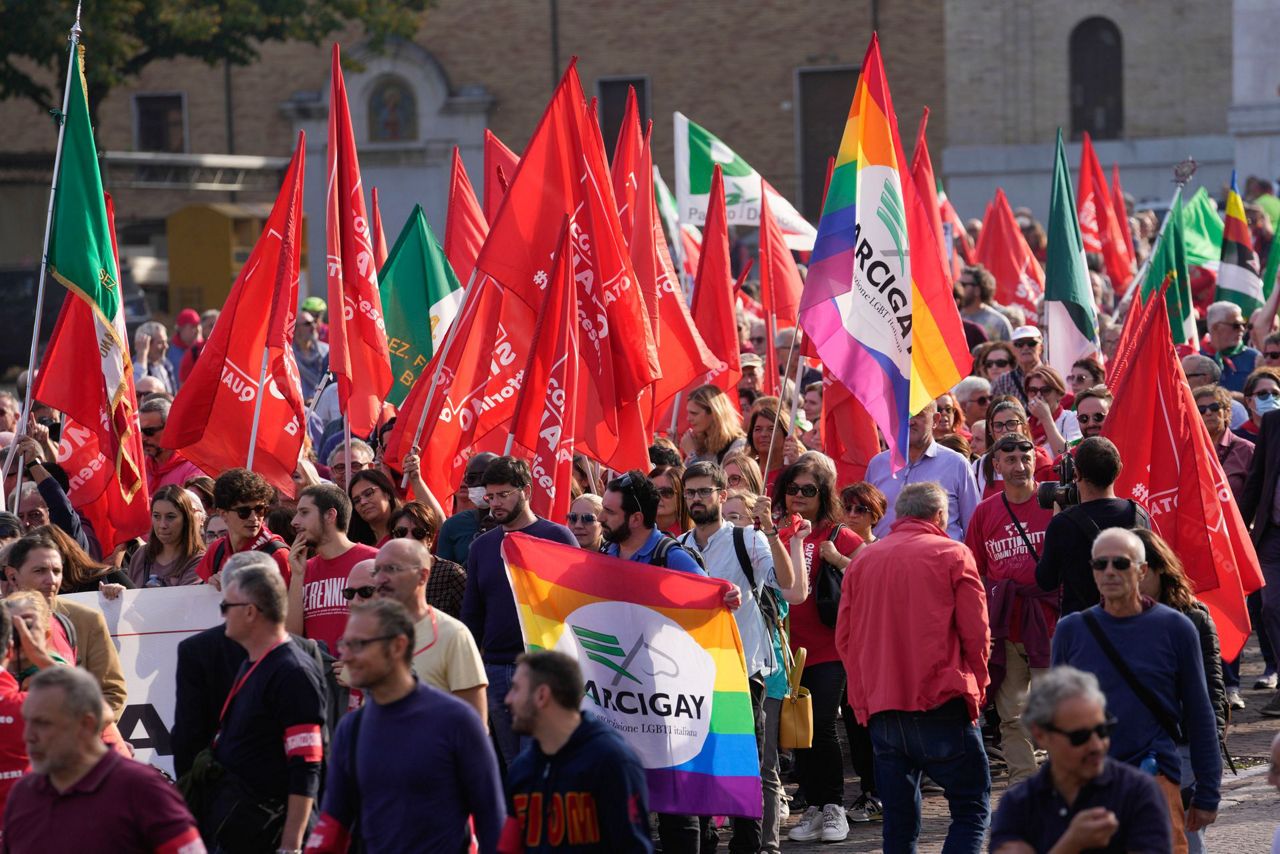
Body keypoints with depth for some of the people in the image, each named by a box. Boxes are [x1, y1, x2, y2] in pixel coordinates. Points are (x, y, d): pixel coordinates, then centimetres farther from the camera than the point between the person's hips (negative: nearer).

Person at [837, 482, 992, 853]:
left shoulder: (862, 560, 10)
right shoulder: (952, 555, -1)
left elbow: (844, 638, 11)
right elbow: (976, 632, -4)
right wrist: (976, 685, 10)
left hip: (879, 706, 4)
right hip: (941, 702, -4)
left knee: (899, 818, 9)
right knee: (971, 807, -1)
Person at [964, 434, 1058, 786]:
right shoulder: (985, 512, 9)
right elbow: (976, 573, 13)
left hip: (1048, 622, -4)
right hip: (1002, 625, 4)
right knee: (1011, 716, 6)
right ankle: (1022, 785, 12)